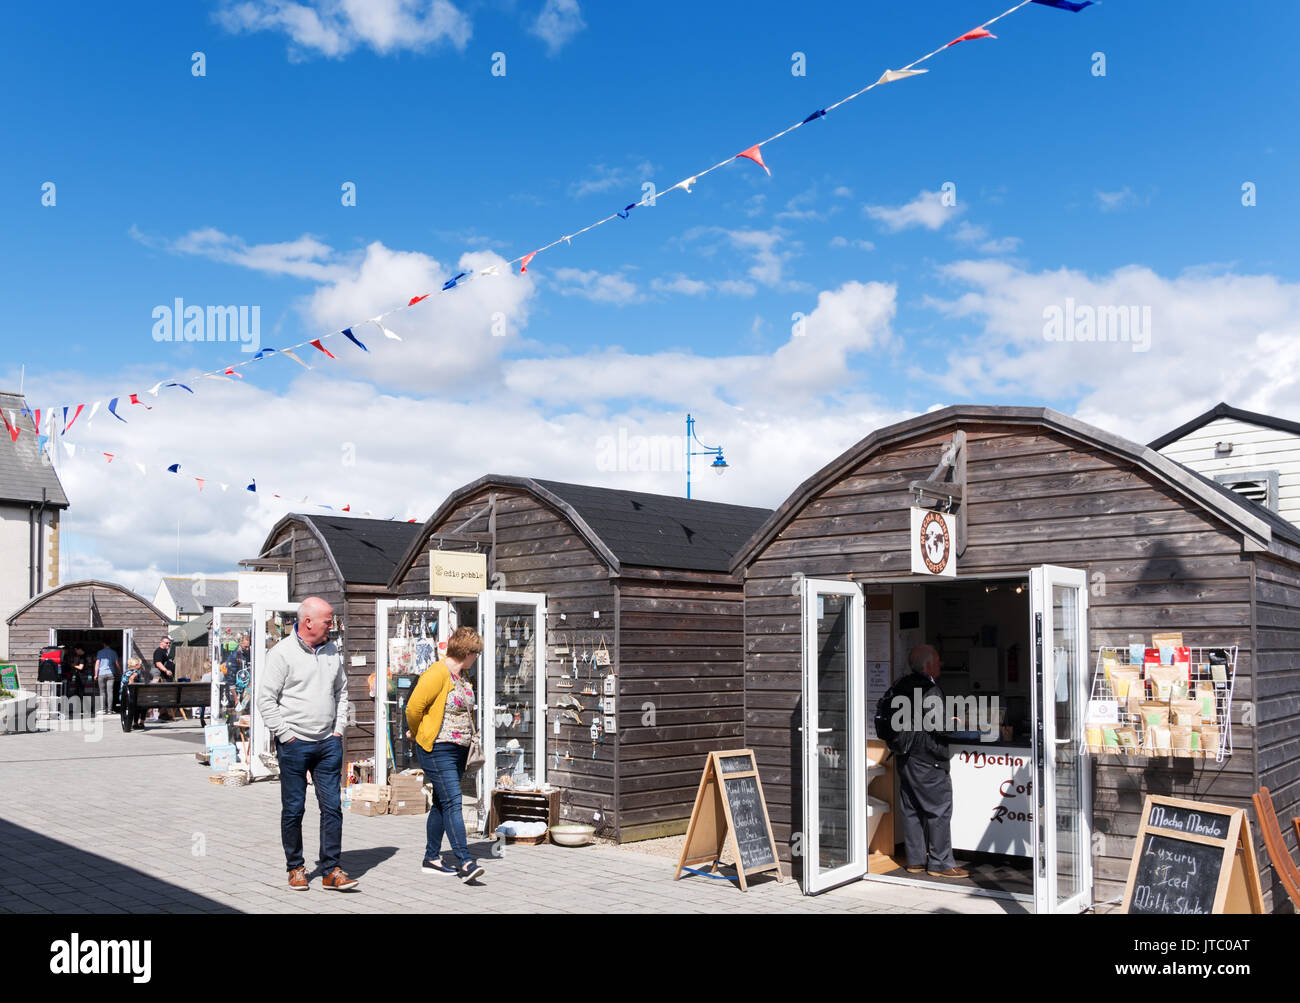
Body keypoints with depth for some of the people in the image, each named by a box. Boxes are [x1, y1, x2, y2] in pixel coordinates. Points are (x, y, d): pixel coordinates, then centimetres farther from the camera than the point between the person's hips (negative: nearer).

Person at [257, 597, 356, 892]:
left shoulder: (332, 651, 10)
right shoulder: (282, 653, -8)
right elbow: (266, 700, -8)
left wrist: (339, 729, 11)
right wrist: (286, 735, -11)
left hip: (329, 743, 5)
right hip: (295, 744, -4)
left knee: (332, 807, 1)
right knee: (293, 809, 5)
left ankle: (332, 871, 6)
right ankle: (295, 868, 19)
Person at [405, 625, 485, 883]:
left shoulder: (463, 676, 13)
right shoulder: (437, 674, -16)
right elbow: (414, 707, -16)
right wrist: (418, 734, 0)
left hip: (459, 750, 9)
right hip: (438, 751, -9)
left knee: (442, 803, 13)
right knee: (452, 802, -13)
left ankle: (431, 859, 22)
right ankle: (465, 862, -17)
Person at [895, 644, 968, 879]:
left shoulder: (903, 686, 10)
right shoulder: (931, 691, -16)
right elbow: (937, 727, -20)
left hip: (906, 758, 9)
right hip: (927, 760, -9)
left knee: (911, 810, 12)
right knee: (939, 809, -1)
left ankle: (915, 860, 18)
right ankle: (940, 863, 3)